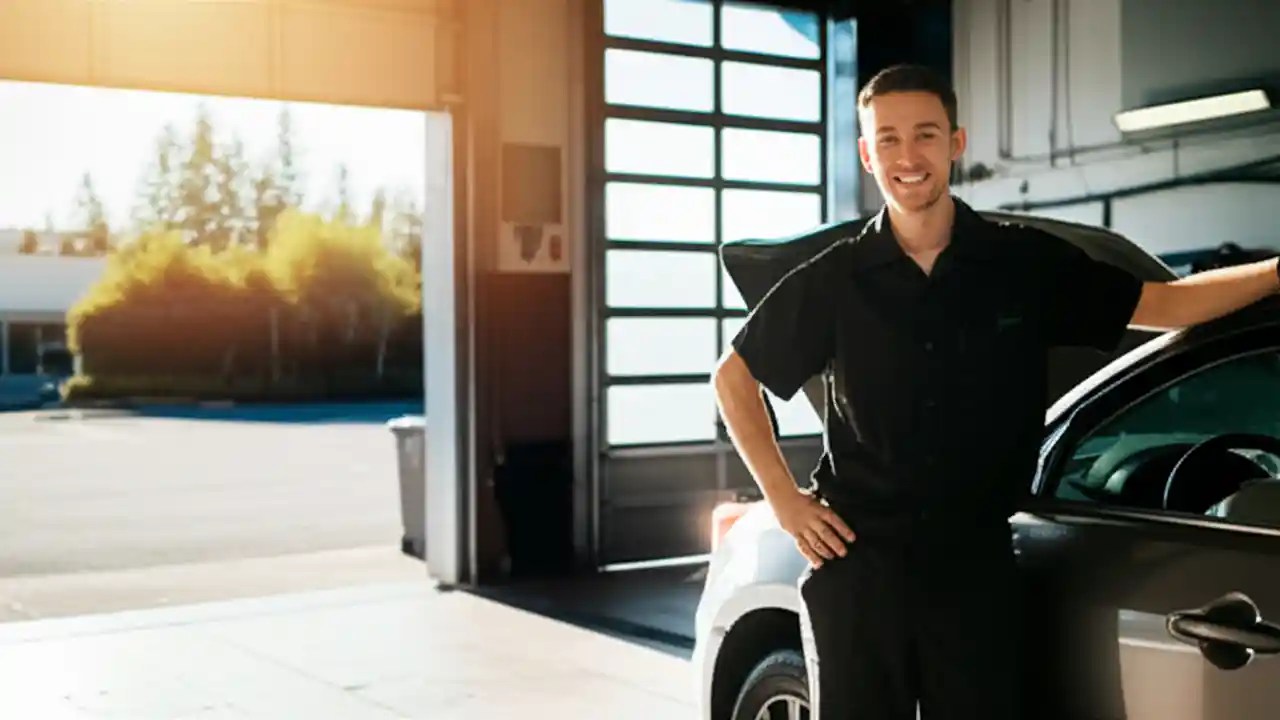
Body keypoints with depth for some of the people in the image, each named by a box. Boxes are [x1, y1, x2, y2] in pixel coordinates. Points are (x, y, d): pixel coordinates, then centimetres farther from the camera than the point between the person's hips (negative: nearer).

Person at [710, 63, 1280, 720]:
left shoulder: (1027, 265, -2)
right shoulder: (834, 280, -3)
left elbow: (1165, 304, 6)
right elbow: (732, 377, 7)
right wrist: (784, 500, 0)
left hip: (975, 566, 1)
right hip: (856, 566, 0)